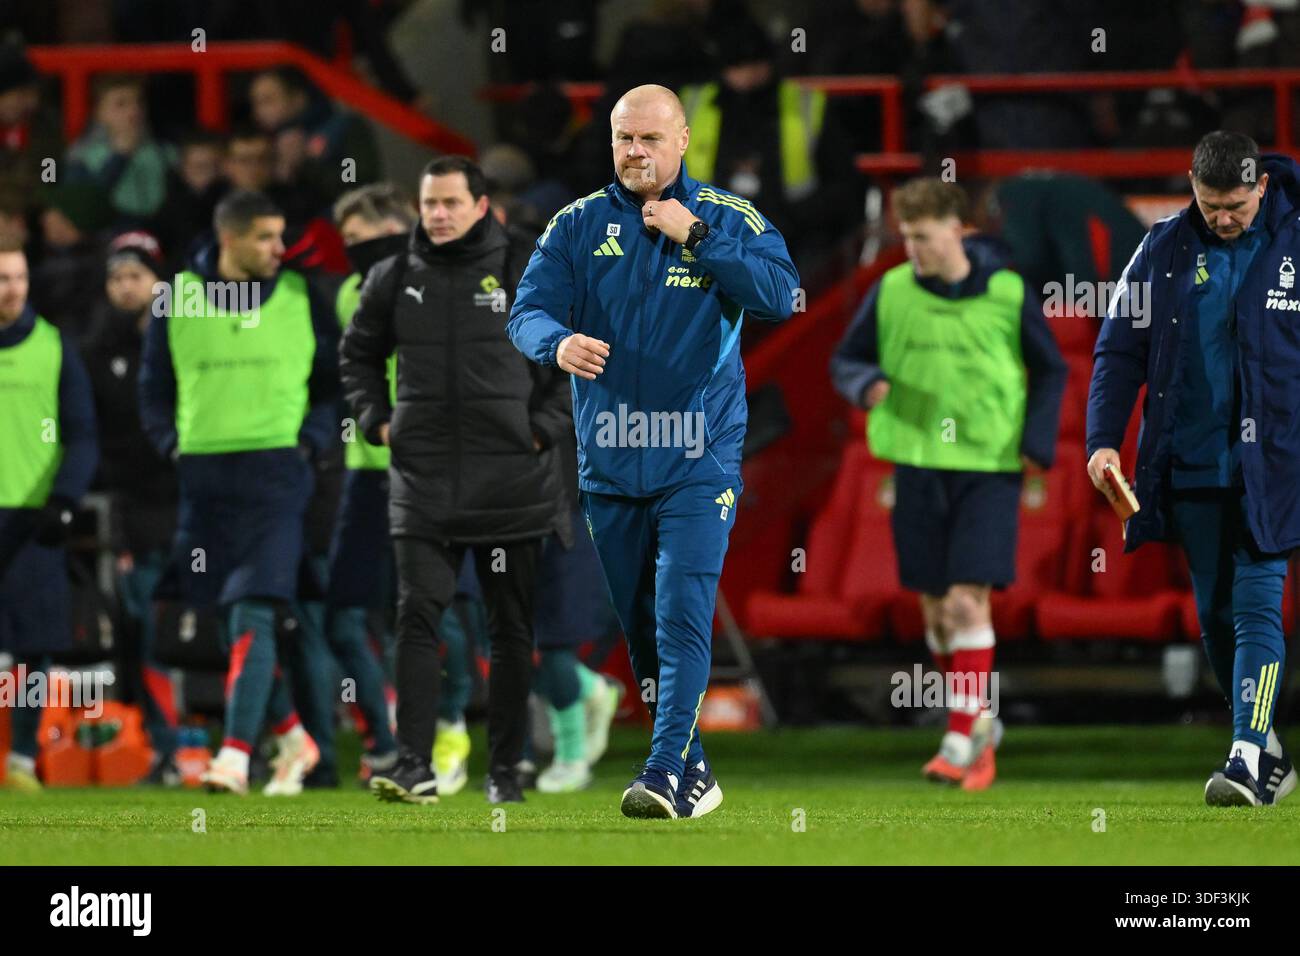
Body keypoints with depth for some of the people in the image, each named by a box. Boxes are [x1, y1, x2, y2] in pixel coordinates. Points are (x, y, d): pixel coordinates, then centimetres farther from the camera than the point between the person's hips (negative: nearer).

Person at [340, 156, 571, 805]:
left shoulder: (526, 273, -2)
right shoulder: (394, 279, 6)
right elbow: (358, 353, 21)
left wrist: (545, 426, -3)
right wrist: (376, 420, 8)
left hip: (511, 484, -1)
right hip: (422, 484, 1)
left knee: (512, 631, 5)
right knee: (416, 620, -10)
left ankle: (506, 769, 13)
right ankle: (413, 766, -13)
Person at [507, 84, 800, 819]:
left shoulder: (727, 219, 0)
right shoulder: (578, 226, 5)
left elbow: (782, 295, -14)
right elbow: (528, 312, -2)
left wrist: (694, 236, -17)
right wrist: (558, 342, -26)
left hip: (699, 461, -4)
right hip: (610, 465, 4)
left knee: (683, 617, -16)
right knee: (639, 628, 9)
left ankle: (668, 772, -22)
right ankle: (696, 774, 21)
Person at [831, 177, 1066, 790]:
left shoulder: (1008, 294, -4)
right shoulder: (891, 292, 1)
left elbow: (1049, 370, 8)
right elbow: (846, 360, 10)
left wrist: (1037, 442, -5)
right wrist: (867, 385, -14)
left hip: (989, 468, -3)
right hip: (917, 464, 3)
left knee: (968, 601, -13)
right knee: (937, 608, 7)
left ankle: (960, 741, -12)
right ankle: (979, 723, 27)